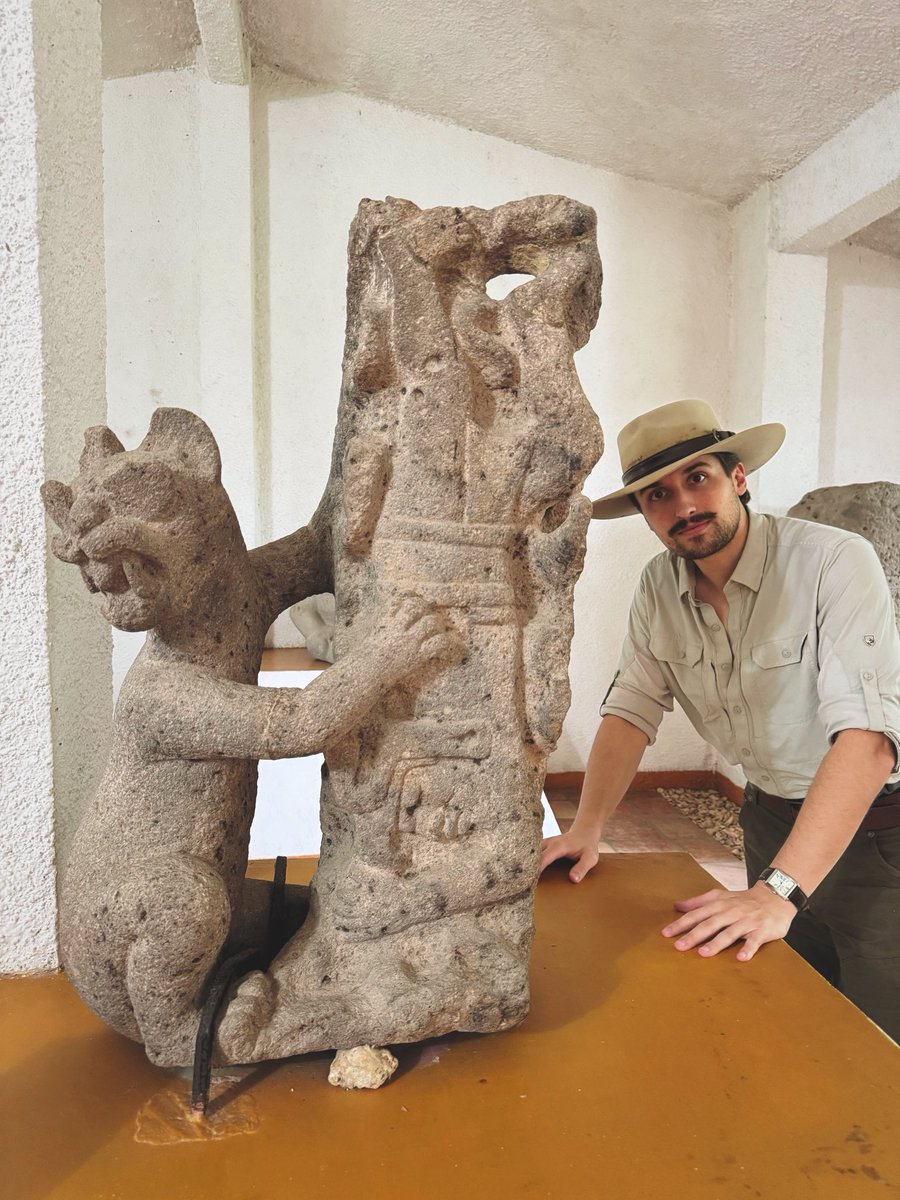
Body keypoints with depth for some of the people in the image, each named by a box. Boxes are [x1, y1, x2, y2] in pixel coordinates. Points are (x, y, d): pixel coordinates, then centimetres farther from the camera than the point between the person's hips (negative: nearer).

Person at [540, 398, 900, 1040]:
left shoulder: (836, 562, -23)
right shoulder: (660, 587, -4)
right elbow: (633, 708, -3)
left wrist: (779, 890, -37)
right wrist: (586, 829, -15)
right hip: (771, 818, 5)